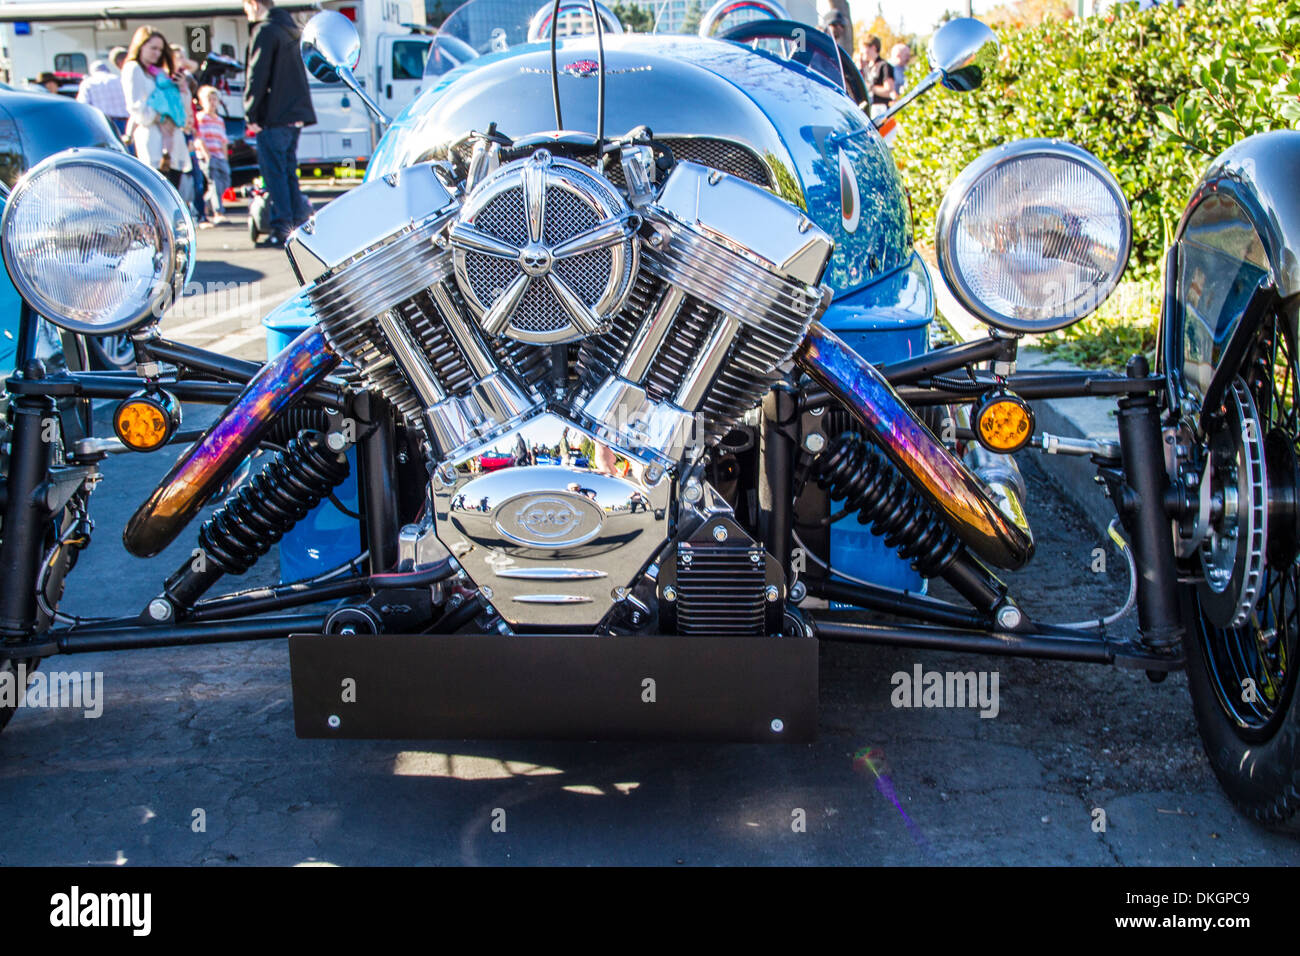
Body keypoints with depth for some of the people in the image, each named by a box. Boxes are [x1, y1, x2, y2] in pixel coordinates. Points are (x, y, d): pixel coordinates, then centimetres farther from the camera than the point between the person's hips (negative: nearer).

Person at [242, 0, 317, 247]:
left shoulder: (264, 31, -10)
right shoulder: (289, 29, 17)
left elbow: (257, 76, -15)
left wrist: (251, 115, -10)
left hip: (274, 115, -8)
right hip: (296, 113, 9)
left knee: (274, 171, -5)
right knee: (288, 170, 13)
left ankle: (281, 228, -6)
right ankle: (300, 220, 13)